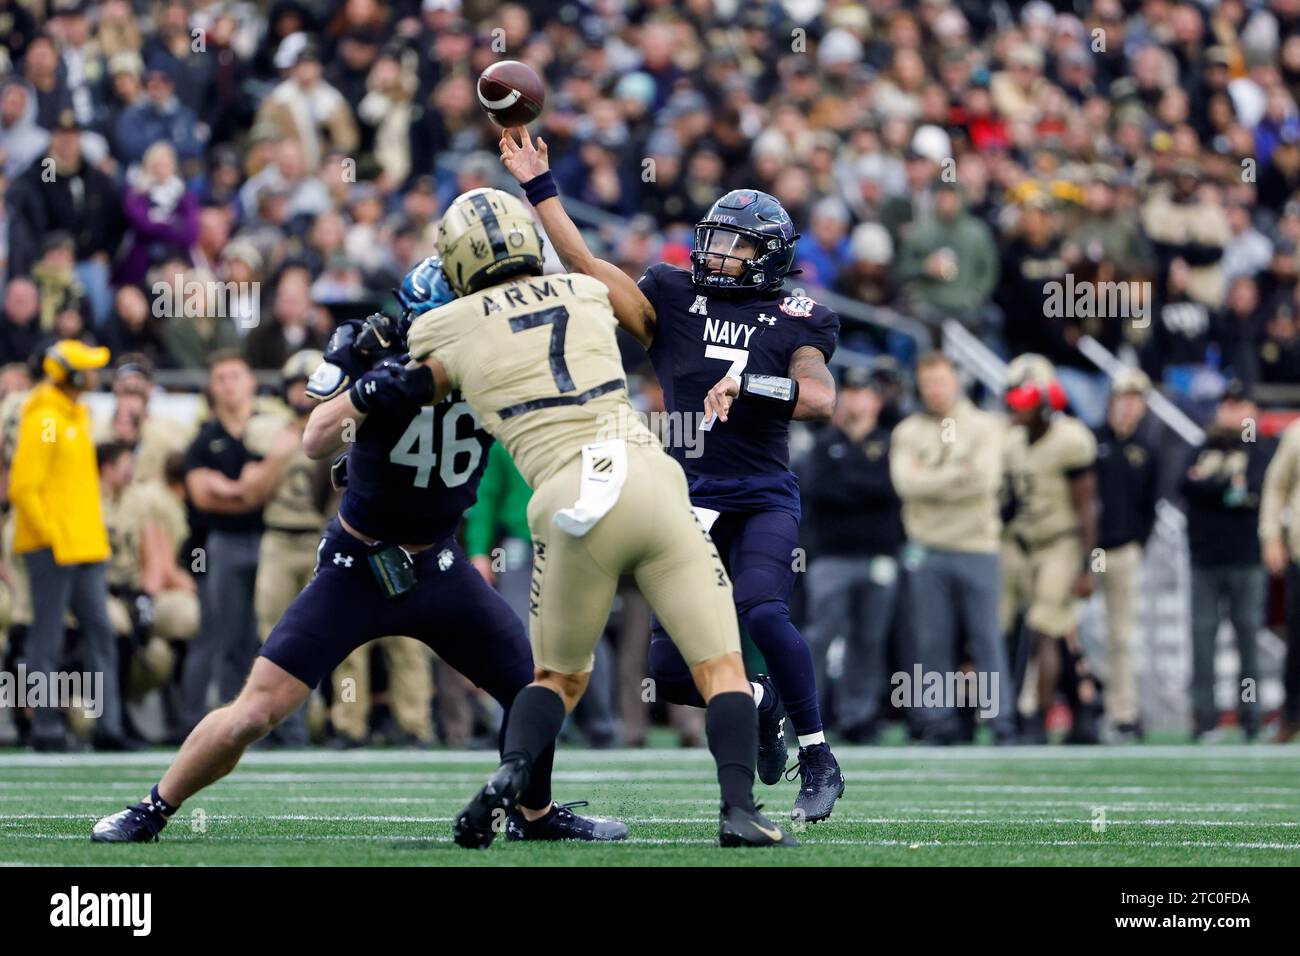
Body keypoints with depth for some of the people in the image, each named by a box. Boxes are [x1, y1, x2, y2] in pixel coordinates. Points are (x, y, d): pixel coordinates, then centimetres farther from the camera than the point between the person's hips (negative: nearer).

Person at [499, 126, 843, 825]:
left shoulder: (794, 323, 3)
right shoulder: (673, 300, 8)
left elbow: (820, 399, -13)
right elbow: (585, 265, 1)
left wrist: (748, 384, -26)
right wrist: (539, 187, -4)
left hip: (763, 498, -3)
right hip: (691, 502, 3)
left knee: (761, 612, -30)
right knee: (672, 673, -2)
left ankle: (819, 761, -16)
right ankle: (758, 701, 31)